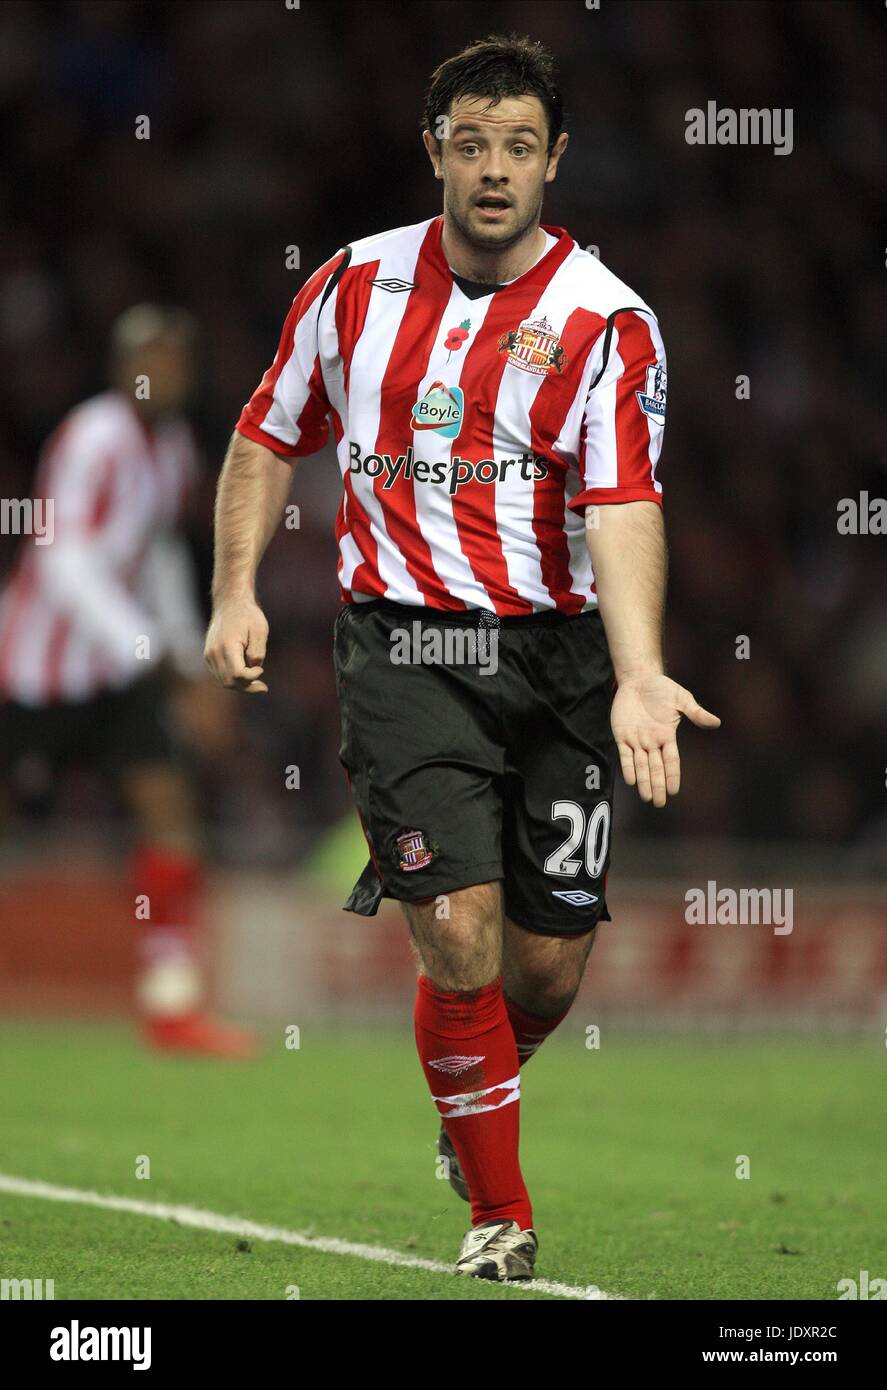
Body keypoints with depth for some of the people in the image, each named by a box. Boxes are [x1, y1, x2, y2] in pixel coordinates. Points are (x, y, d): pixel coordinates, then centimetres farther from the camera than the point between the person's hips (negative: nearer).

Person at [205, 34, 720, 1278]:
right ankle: (498, 1211, 4)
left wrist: (638, 678, -32)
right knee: (460, 935, -13)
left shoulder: (605, 321, -6)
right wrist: (238, 590, 6)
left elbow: (622, 508, -18)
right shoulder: (357, 285, 4)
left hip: (558, 650, 0)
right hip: (404, 647, 0)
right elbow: (270, 436, 18)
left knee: (547, 962, 4)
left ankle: (482, 1090, 39)